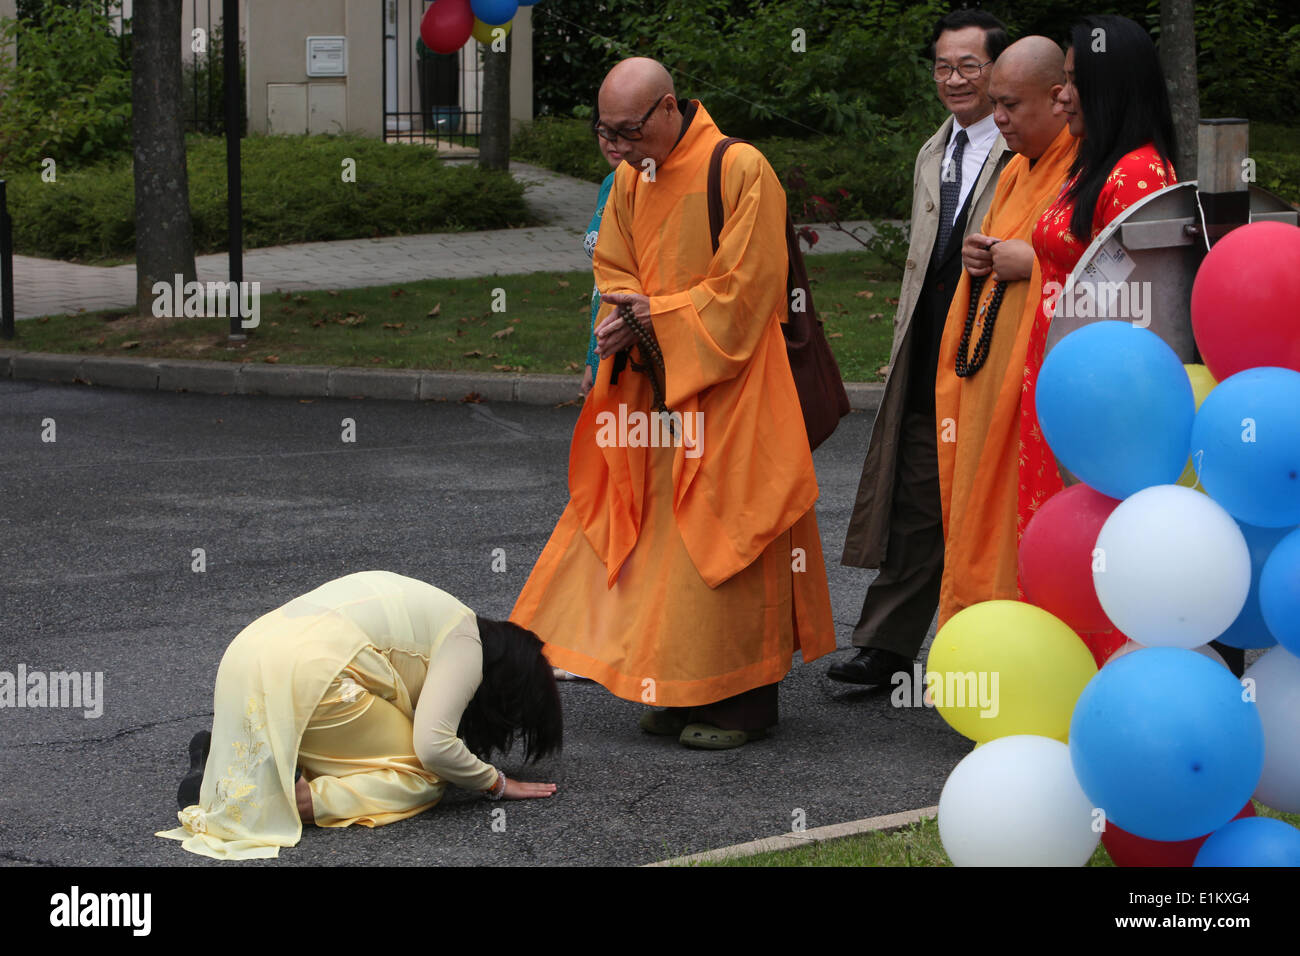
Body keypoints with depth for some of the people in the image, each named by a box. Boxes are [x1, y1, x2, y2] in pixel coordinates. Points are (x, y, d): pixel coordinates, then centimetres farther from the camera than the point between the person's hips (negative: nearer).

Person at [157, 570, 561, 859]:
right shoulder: (464, 643, 2)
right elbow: (434, 745, -9)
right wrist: (497, 784, 6)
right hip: (308, 672, -9)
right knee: (421, 778, 1)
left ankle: (219, 754, 7)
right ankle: (280, 801, -17)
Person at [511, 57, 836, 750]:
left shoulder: (740, 170, -14)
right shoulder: (631, 180, 8)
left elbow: (746, 286, -15)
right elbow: (613, 267, 15)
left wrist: (658, 315, -16)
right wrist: (622, 316, -6)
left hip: (727, 384, -7)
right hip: (654, 385, 7)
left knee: (722, 532, -5)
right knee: (665, 532, 7)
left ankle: (744, 700, 3)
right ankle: (684, 690, 15)